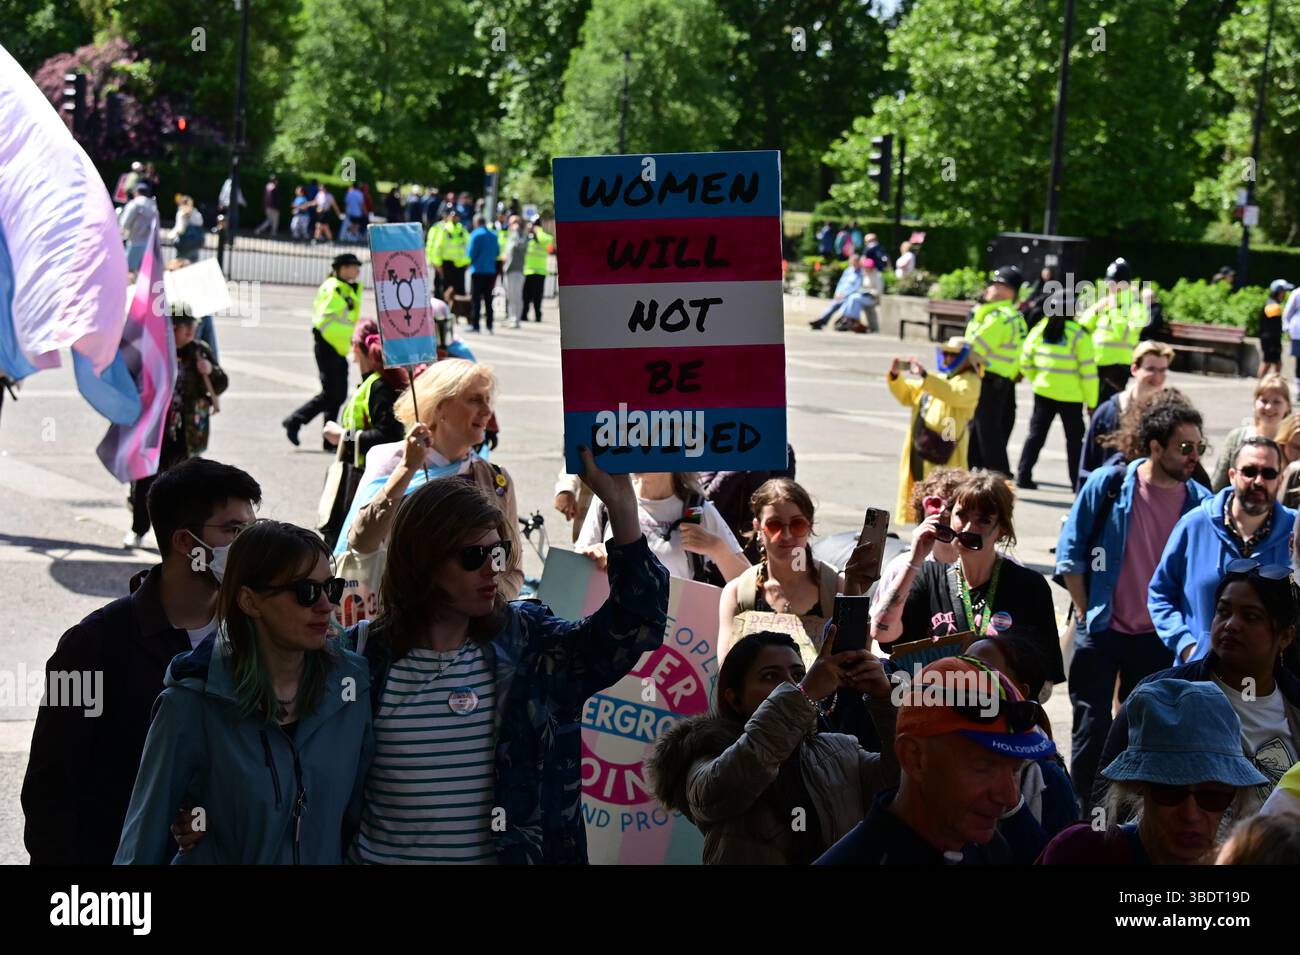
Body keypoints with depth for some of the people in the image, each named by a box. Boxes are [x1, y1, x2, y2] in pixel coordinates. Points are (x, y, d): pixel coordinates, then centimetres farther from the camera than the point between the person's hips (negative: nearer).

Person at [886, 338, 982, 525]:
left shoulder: (970, 382, -2)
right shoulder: (937, 380, 25)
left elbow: (955, 395, -24)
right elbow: (906, 395, 26)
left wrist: (925, 377, -34)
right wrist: (896, 376, 6)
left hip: (942, 454, -9)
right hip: (919, 450, 9)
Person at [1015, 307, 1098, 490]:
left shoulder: (1038, 329, 0)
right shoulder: (1079, 334, -13)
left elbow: (1025, 362, 6)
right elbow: (1088, 371, -11)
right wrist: (1091, 402, -4)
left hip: (1043, 392, 4)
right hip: (1071, 396, -3)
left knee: (1036, 434, 12)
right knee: (1074, 439, 8)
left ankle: (1023, 476, 9)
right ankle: (1078, 481, 10)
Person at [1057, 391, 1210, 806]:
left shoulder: (1199, 502, -6)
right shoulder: (1108, 484, -10)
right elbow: (1070, 555, -3)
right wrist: (1088, 615, -2)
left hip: (1158, 640, 2)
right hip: (1101, 632, -1)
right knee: (1091, 731, 6)